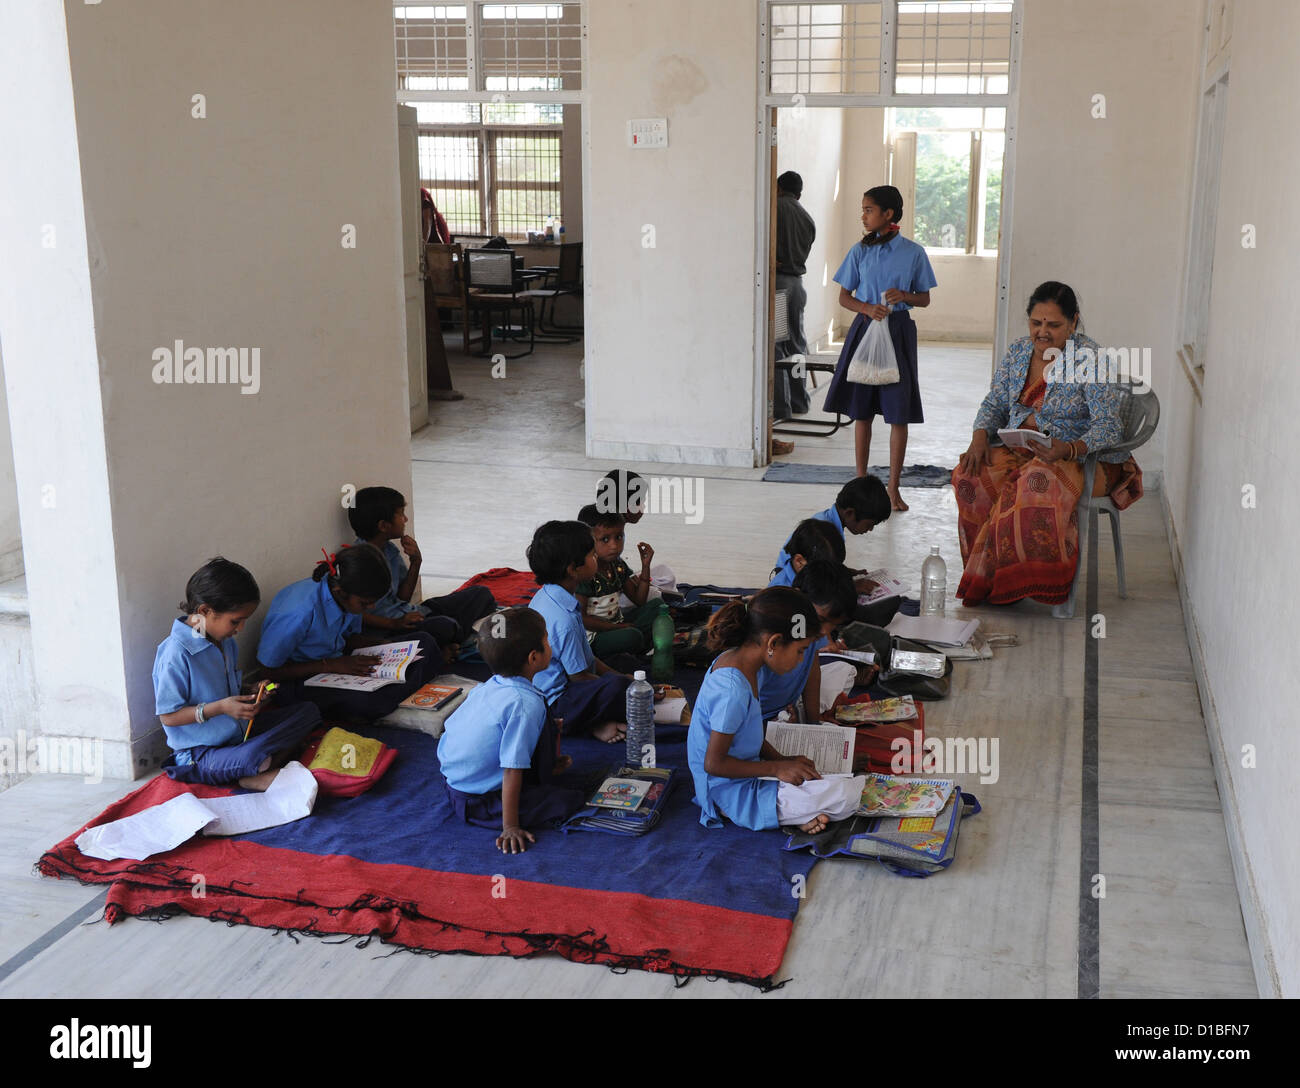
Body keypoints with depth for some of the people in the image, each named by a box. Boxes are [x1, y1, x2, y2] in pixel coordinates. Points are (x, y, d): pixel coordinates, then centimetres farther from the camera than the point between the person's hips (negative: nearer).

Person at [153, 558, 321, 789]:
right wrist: (219, 708, -25)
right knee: (253, 756, -41)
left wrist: (252, 694, 2)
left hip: (237, 731, 10)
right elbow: (168, 716, -18)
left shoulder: (226, 642, 8)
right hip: (202, 751, -10)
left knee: (308, 712, 1)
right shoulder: (176, 654, -21)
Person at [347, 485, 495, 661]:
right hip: (384, 630, -10)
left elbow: (403, 597, 14)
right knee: (445, 626, -38)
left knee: (481, 593, 6)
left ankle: (448, 646, -14)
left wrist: (416, 562, 1)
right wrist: (394, 624, -25)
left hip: (408, 615, 10)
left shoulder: (390, 550, 11)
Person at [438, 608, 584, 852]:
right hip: (478, 804, -8)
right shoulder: (525, 704, -27)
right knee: (571, 800, -14)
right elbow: (512, 770, -28)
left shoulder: (487, 686, -1)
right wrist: (510, 827, -22)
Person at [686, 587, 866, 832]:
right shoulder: (732, 688, -28)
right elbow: (714, 763, -23)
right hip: (732, 793, -10)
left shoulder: (736, 658, 1)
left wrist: (782, 760, 2)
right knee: (848, 795, -19)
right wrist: (777, 768, -17)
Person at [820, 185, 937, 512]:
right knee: (862, 410, 6)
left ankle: (893, 487, 8)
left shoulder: (913, 253, -1)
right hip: (865, 328, 2)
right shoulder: (860, 251, 3)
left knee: (899, 412, -1)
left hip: (898, 332, -2)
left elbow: (925, 299, 5)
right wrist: (867, 307, -14)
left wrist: (904, 295, -15)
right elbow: (844, 297, 5)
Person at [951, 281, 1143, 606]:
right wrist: (980, 437, -9)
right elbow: (994, 403, 13)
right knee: (971, 475, -25)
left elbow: (1109, 427, -18)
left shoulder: (1092, 360, -13)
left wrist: (1068, 449, -37)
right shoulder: (1018, 351, 6)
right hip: (1019, 450, 5)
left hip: (1083, 458, -5)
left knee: (1038, 482, -38)